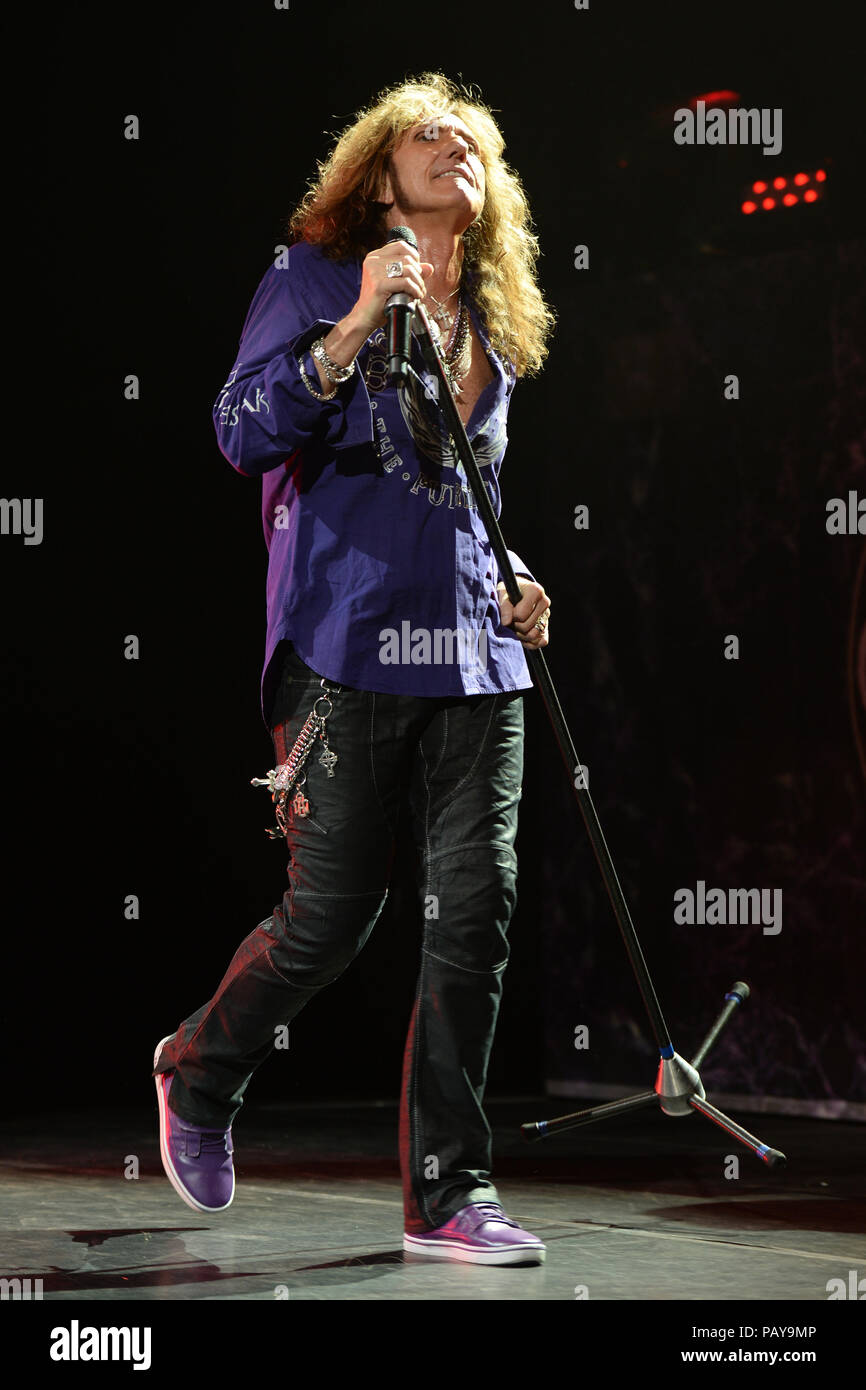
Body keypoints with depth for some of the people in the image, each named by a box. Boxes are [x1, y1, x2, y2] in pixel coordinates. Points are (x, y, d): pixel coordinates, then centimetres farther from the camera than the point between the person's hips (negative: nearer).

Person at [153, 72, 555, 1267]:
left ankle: (447, 1195, 4)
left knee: (477, 912, -4)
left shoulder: (496, 328, 19)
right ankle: (201, 1069, 28)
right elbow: (242, 432, -10)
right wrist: (356, 325, -20)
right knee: (331, 919, -2)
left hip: (474, 653, 5)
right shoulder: (315, 278, 2)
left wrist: (511, 579, 13)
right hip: (350, 650, -5)